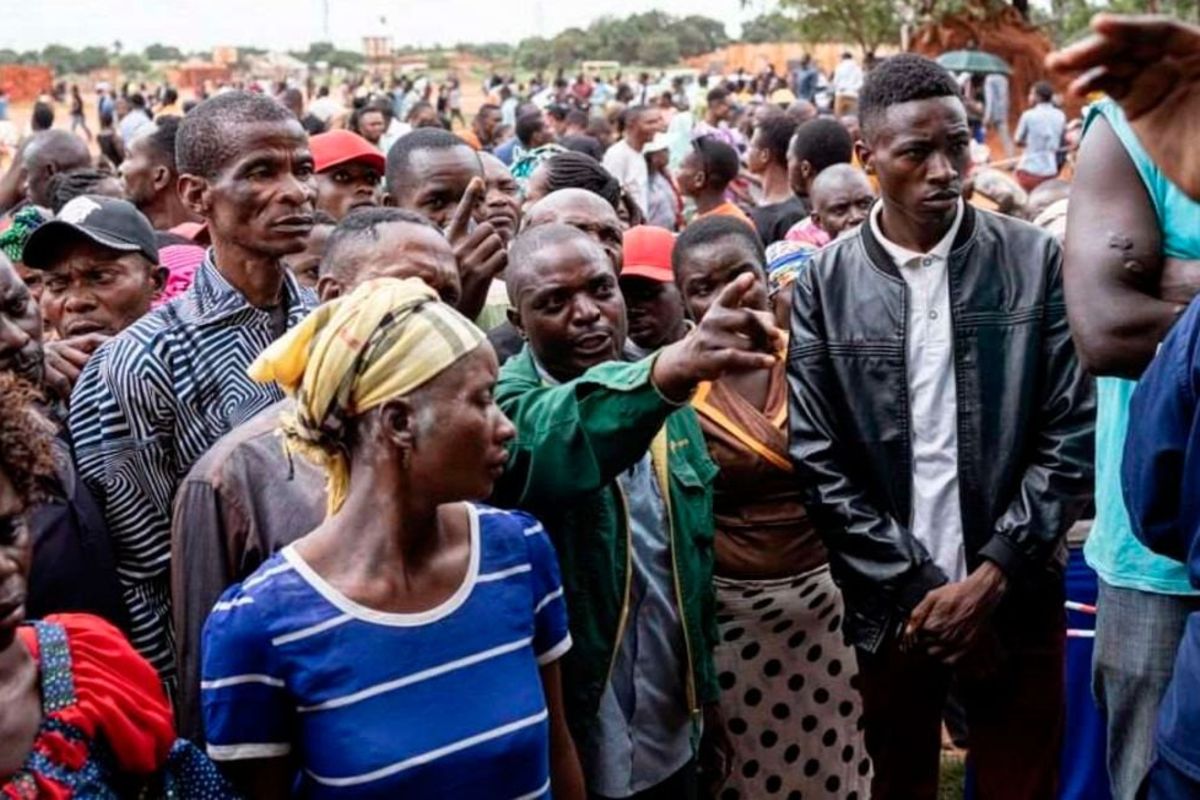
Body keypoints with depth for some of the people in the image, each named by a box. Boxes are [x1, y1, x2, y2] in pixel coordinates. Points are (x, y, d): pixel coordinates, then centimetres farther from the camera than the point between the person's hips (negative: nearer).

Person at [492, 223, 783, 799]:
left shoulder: (667, 402, 4)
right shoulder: (507, 402, -16)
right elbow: (546, 443, -40)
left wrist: (705, 691, 12)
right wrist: (668, 372, -55)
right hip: (564, 749, -5)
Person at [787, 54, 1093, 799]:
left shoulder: (1037, 260, -3)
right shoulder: (826, 281, -4)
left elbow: (1071, 437, -4)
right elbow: (818, 461, -6)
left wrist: (990, 578, -11)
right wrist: (917, 588, -10)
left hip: (1016, 597, 0)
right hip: (891, 603, 0)